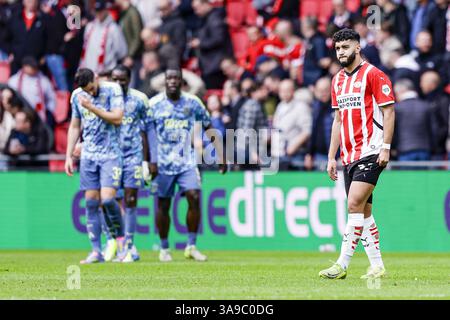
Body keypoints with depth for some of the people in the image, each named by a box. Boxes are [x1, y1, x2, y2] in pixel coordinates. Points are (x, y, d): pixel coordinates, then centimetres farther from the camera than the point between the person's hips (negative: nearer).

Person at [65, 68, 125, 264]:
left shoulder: (112, 90, -7)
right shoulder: (77, 95, 7)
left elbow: (117, 118, -16)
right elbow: (74, 126, 16)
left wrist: (91, 107, -17)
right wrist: (69, 156, 11)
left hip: (110, 154, -4)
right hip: (88, 155, 4)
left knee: (107, 198, -17)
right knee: (91, 202, 0)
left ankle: (120, 237, 7)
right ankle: (96, 251, 2)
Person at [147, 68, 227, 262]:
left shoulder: (192, 103, 2)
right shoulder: (154, 104, -2)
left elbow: (209, 128, 8)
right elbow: (147, 134, -2)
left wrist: (221, 156, 4)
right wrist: (150, 162, -10)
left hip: (187, 161, 1)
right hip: (163, 163, -1)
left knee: (194, 198, -14)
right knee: (163, 206, 3)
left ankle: (191, 246, -5)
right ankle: (164, 248, 17)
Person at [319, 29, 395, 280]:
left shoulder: (373, 75, -6)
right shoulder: (338, 80, 16)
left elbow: (389, 112, -8)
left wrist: (385, 148, -15)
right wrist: (332, 157, 17)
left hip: (370, 152, -8)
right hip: (349, 155, 8)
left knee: (355, 205, -16)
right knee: (364, 212, 7)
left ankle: (342, 265, -18)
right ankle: (377, 267, 11)